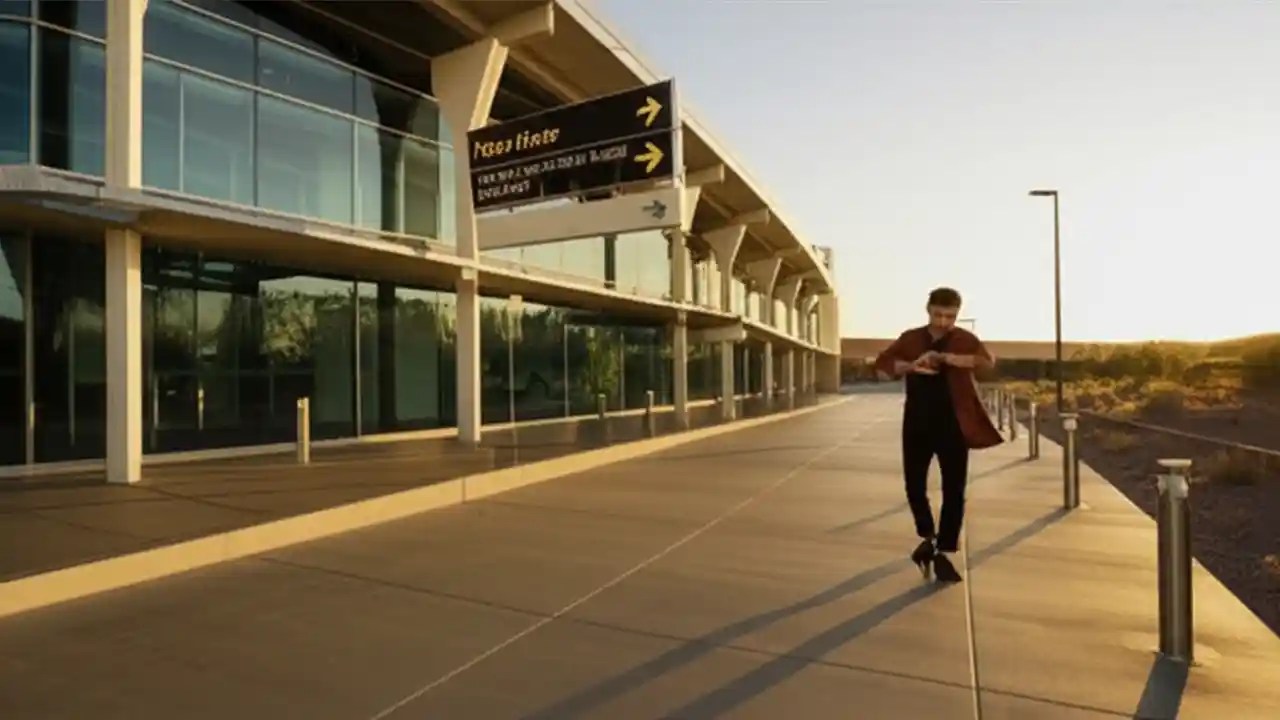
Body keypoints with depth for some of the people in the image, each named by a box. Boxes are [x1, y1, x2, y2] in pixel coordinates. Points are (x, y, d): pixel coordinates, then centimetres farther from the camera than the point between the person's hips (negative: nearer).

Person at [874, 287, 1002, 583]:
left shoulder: (964, 339, -1)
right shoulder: (910, 338, 6)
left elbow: (987, 360, -20)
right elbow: (882, 361, -3)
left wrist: (945, 357, -33)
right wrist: (911, 366, -22)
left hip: (953, 424, -1)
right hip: (917, 423, 2)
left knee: (953, 490, 2)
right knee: (914, 485, 7)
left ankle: (943, 552, 15)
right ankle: (927, 537, 30)